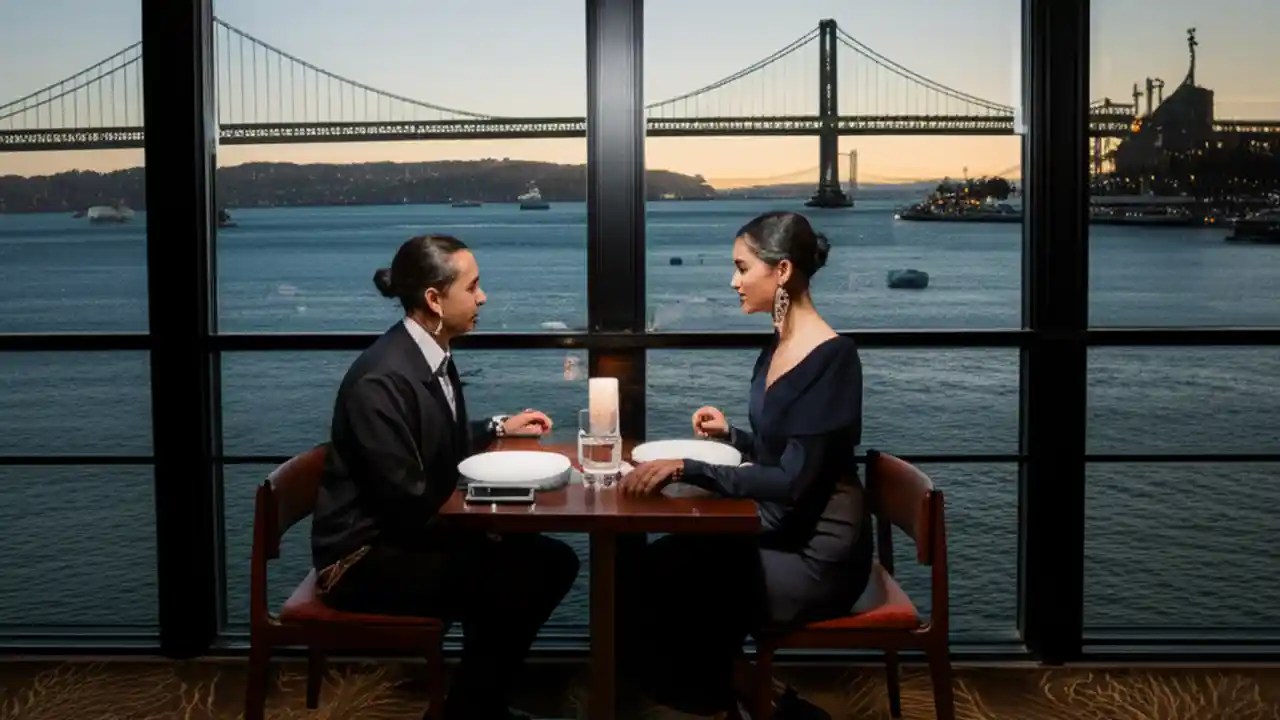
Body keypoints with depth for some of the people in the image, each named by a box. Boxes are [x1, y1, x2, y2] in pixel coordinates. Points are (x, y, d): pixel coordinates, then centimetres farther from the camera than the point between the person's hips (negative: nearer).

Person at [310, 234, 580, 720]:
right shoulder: (382, 380, -25)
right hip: (365, 557, -9)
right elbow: (409, 504, -25)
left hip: (405, 533, 9)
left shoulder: (431, 356, 3)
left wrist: (499, 428, 12)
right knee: (514, 584, -21)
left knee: (552, 562, 0)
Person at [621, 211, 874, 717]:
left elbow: (793, 480, -24)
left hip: (818, 556, -8)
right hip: (781, 531, 8)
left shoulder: (831, 357, -21)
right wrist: (730, 435, 1)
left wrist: (687, 469, -28)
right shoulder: (779, 346, 6)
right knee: (660, 565, -2)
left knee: (669, 587, -10)